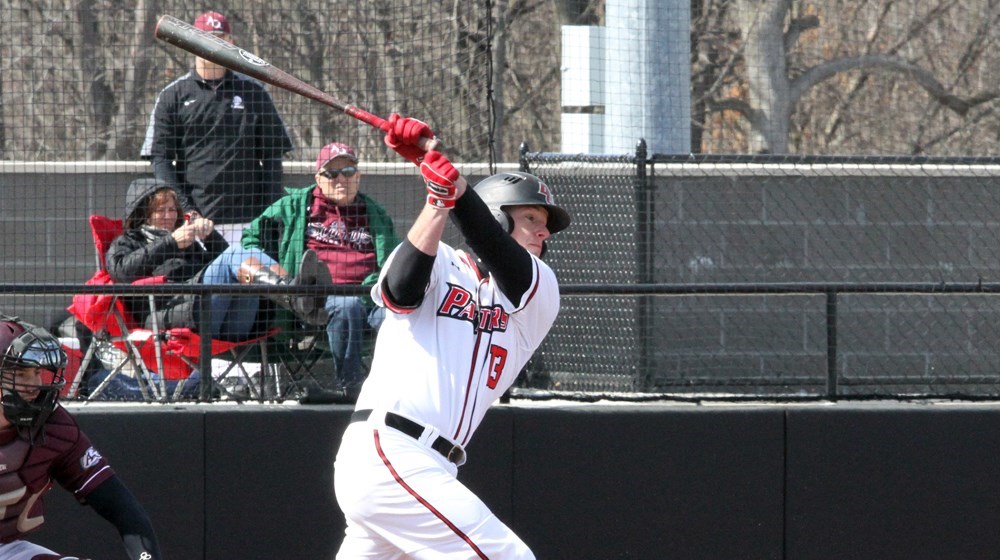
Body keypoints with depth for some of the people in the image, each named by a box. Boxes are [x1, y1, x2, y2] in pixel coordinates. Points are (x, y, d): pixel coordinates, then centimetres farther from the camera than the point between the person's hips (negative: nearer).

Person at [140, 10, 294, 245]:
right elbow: (160, 159, 5)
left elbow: (272, 156, 12)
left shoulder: (253, 92, 13)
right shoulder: (173, 96, 9)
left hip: (246, 218, 1)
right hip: (193, 217, -1)